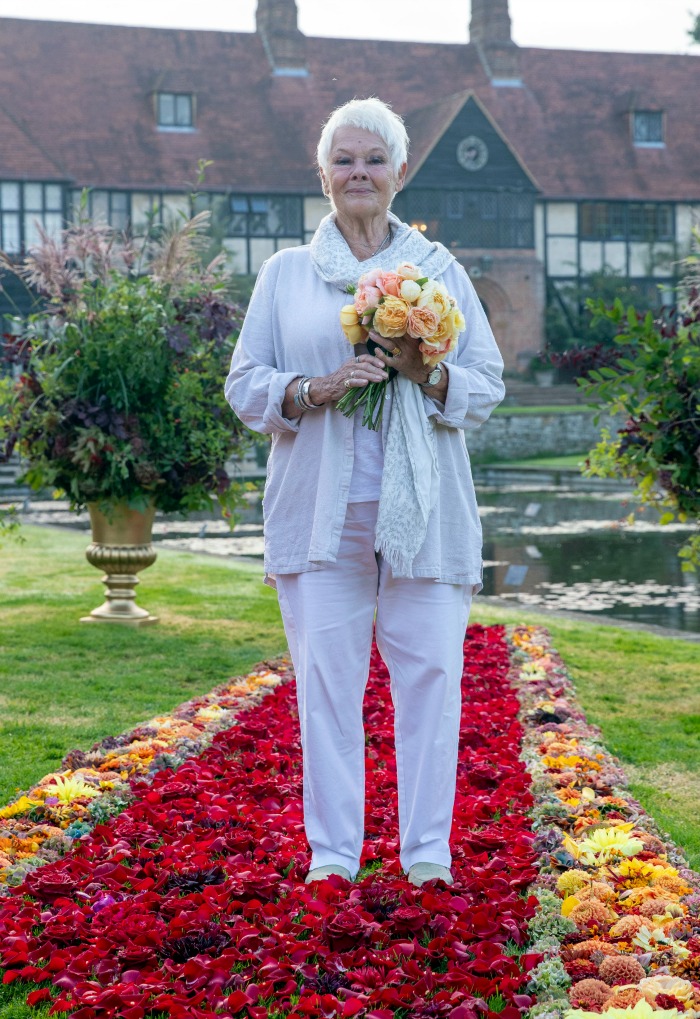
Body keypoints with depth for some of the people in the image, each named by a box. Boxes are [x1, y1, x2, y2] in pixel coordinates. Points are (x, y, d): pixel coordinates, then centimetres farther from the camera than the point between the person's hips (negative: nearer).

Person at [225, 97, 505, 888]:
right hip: (322, 506, 0)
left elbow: (489, 385, 9)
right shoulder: (285, 273, 11)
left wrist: (427, 373, -11)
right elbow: (244, 385, 8)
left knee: (430, 667, -4)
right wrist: (314, 388, -11)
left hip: (420, 504, 0)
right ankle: (332, 849, 8)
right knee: (325, 671, -2)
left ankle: (427, 849, 6)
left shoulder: (441, 271, 11)